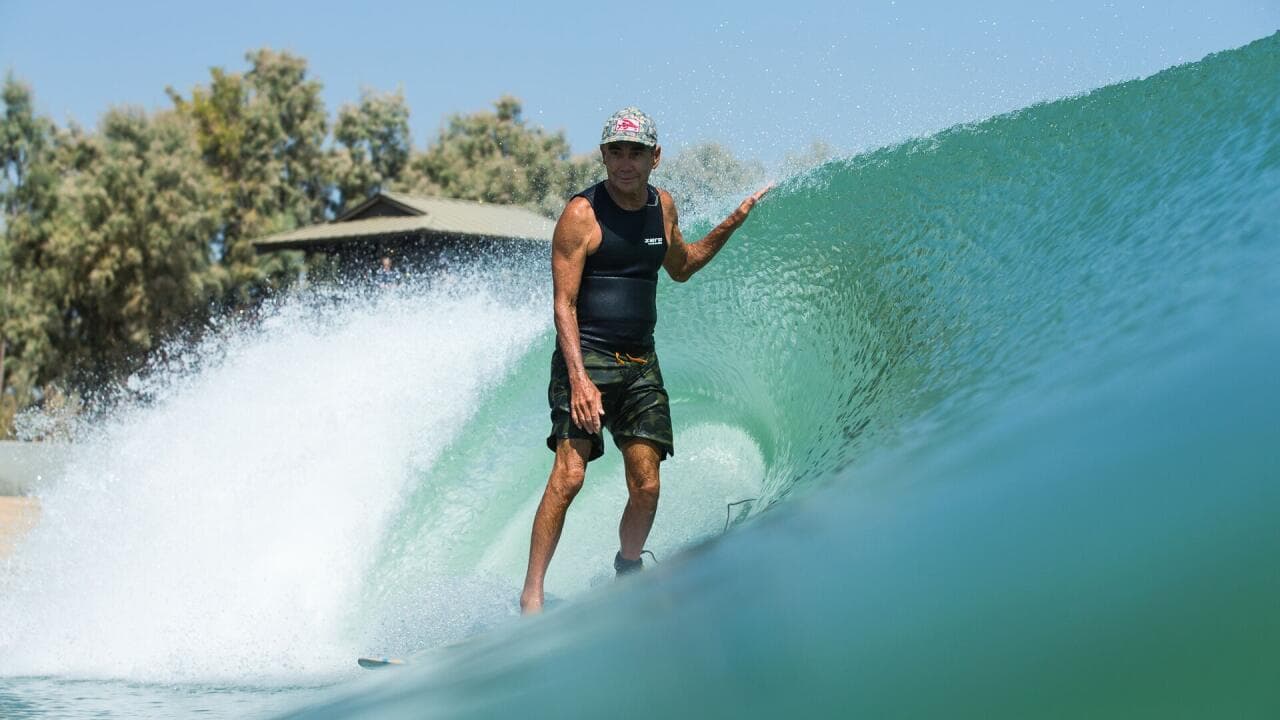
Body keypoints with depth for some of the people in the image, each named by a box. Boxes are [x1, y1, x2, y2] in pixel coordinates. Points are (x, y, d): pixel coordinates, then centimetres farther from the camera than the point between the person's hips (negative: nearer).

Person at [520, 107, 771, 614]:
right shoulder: (582, 214, -10)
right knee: (568, 475, -17)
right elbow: (563, 304, -13)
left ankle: (627, 575, 25)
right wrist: (579, 379, -24)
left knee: (646, 487, 0)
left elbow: (680, 267, 30)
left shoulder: (663, 206, 10)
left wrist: (733, 223, 19)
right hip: (587, 358, -5)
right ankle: (531, 596, -13)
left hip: (641, 363, 6)